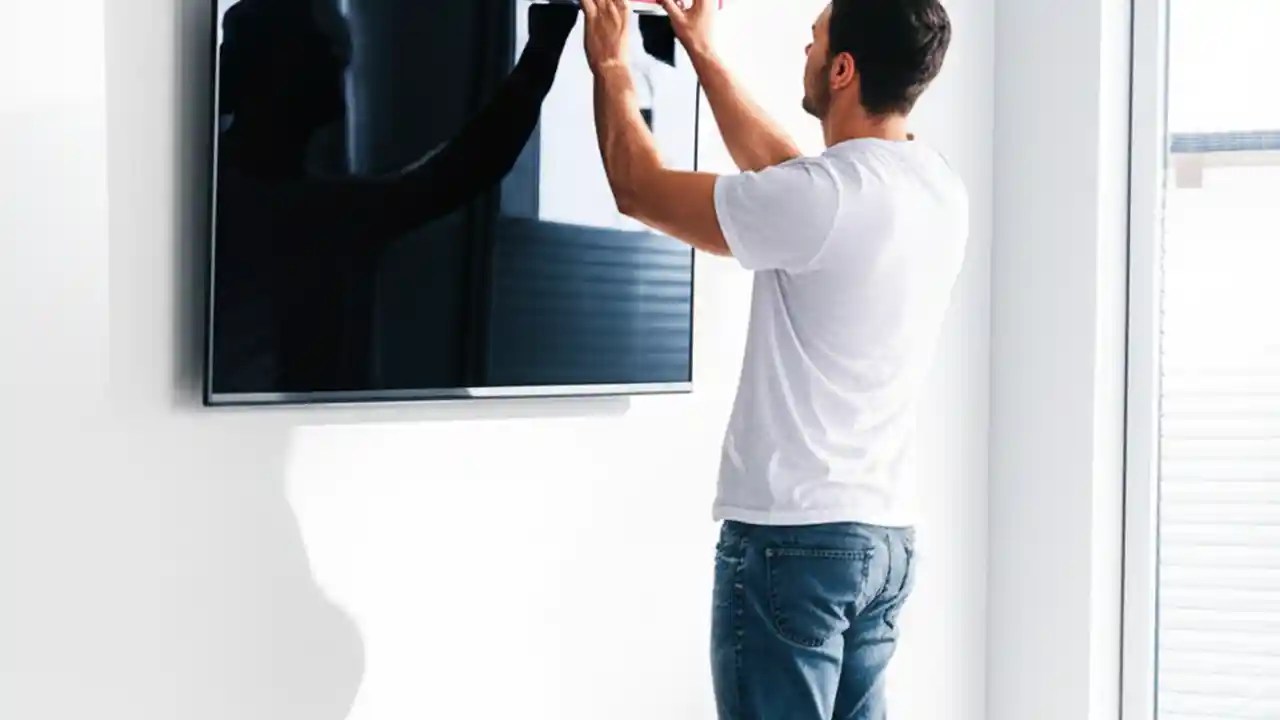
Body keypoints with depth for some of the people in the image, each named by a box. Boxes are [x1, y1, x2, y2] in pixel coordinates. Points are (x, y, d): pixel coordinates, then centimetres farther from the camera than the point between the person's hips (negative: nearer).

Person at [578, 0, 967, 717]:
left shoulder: (822, 199, -19)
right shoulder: (942, 192, 6)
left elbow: (639, 187, -6)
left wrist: (611, 64, 11)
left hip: (793, 538, -8)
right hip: (887, 537, 8)